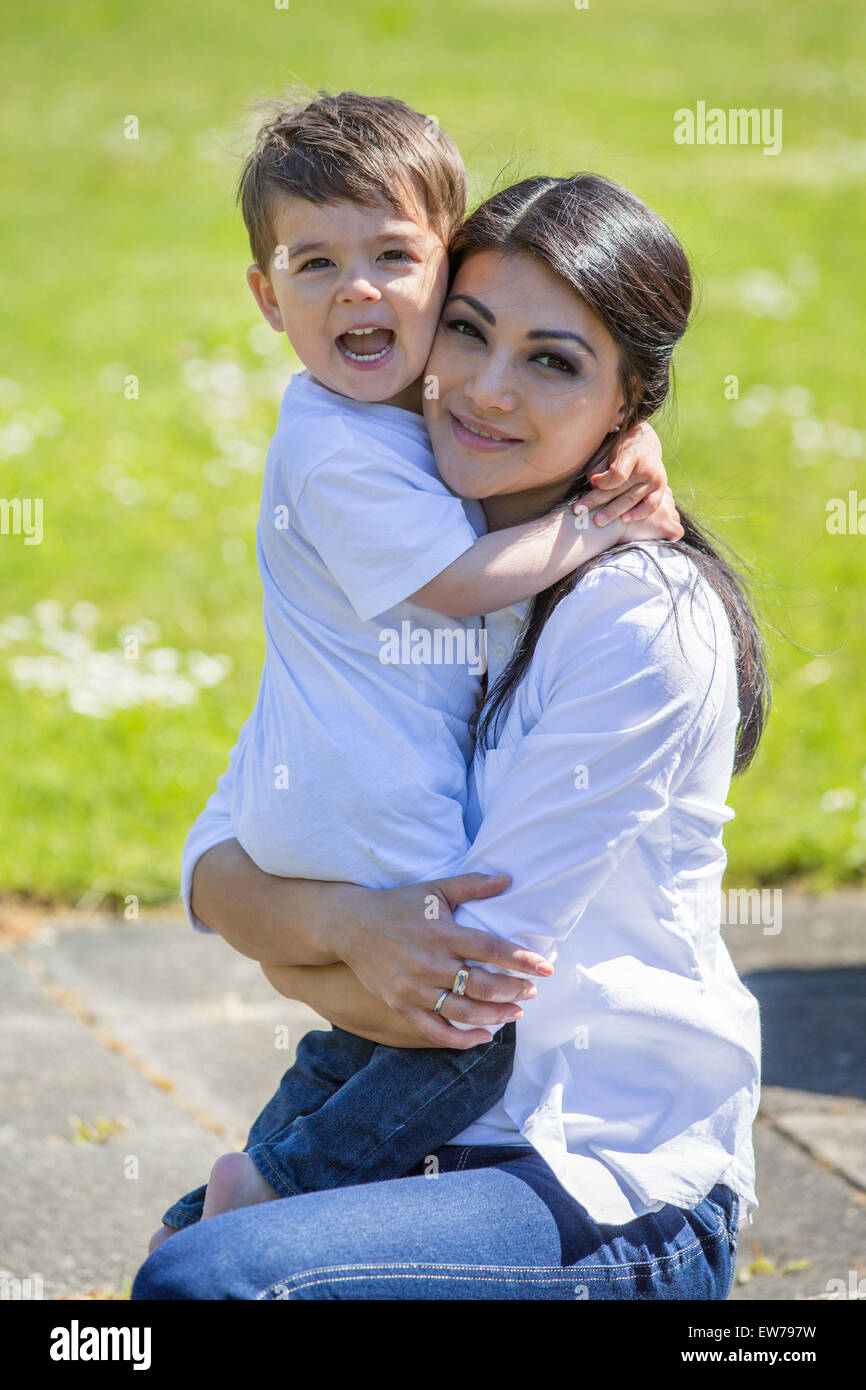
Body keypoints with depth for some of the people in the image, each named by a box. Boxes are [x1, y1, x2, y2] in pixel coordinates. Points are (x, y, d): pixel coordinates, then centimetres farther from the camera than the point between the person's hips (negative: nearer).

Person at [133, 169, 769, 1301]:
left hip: (617, 1196, -7)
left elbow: (476, 979, -18)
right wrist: (343, 922, -19)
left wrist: (288, 950, -2)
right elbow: (216, 861, 2)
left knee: (199, 1279, -26)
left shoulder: (641, 621, -16)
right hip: (451, 1150, 7)